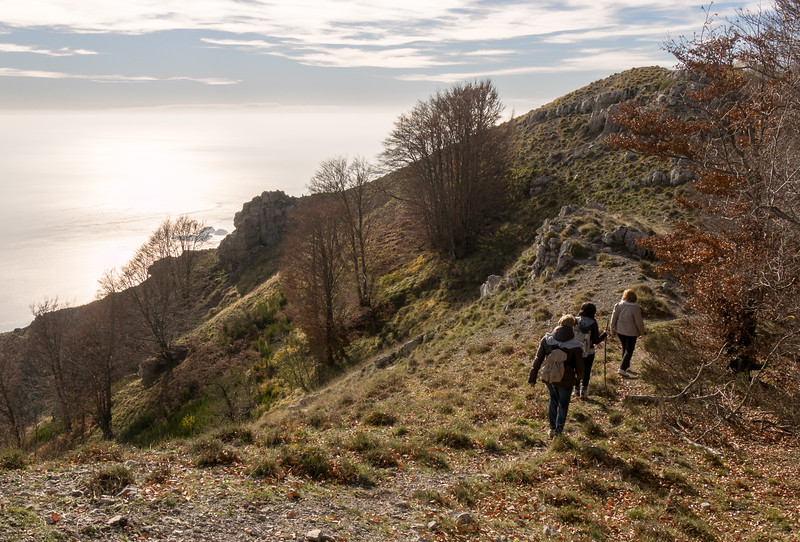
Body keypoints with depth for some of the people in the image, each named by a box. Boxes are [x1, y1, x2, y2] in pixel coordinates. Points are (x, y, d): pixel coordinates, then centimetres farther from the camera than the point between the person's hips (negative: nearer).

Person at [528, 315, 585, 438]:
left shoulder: (546, 339, -11)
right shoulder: (574, 346, -19)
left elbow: (538, 359, -6)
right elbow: (579, 366, -6)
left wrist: (532, 377, 4)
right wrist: (579, 377, 16)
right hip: (565, 380, -3)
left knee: (553, 400, 28)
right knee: (563, 405, 19)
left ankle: (552, 428, 35)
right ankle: (558, 432, 29)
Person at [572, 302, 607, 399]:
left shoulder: (575, 321, -11)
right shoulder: (593, 323, -16)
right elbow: (596, 341, -12)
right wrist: (604, 335, 5)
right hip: (588, 352, -2)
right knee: (586, 372, 17)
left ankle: (576, 390, 31)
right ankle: (584, 391, 24)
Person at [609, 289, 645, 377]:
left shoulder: (618, 305, -6)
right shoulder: (635, 308, -18)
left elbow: (613, 318, 1)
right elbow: (639, 322, -13)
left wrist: (613, 330, 13)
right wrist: (642, 333, 3)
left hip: (620, 331, 5)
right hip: (631, 332, -5)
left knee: (625, 348, 20)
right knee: (629, 351, 4)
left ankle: (627, 367, 30)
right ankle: (621, 369, -3)